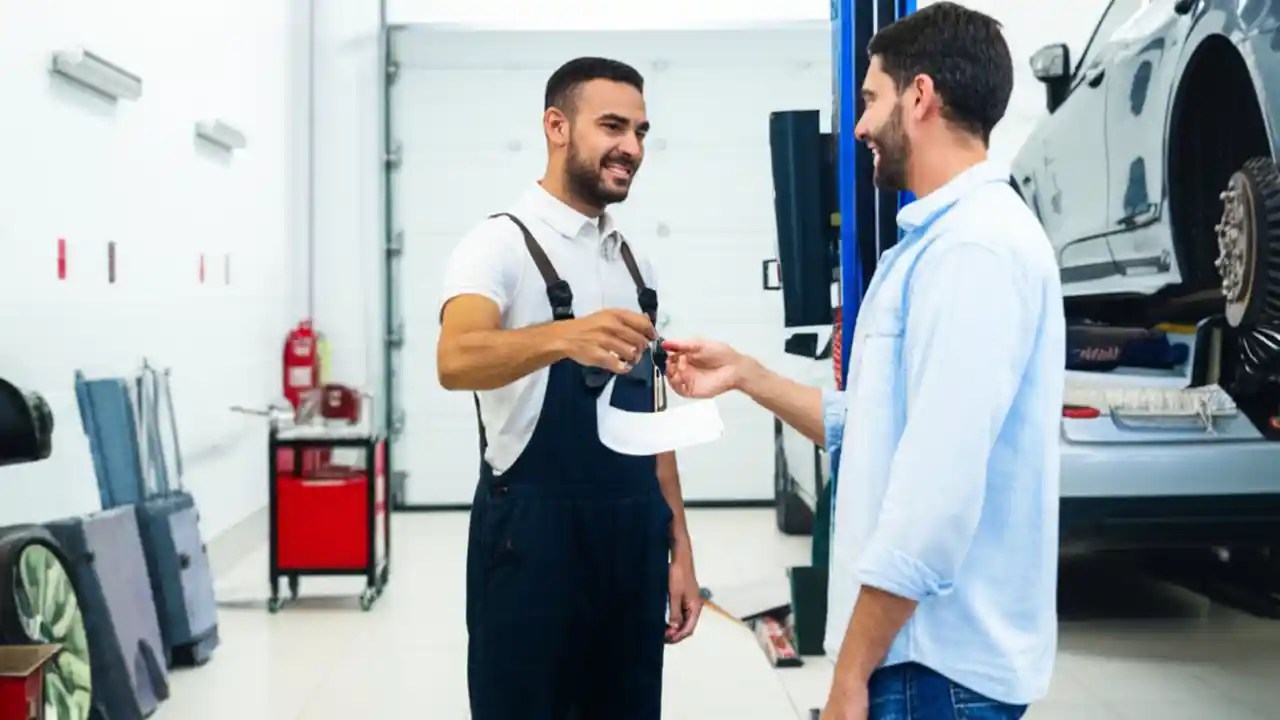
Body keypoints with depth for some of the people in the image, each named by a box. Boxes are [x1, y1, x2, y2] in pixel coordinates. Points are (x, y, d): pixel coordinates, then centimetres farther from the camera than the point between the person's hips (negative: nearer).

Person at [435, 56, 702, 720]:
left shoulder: (636, 262, 13)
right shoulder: (501, 243, -8)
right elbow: (456, 360, -28)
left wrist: (678, 547, 13)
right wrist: (564, 337, -47)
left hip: (633, 541, 6)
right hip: (532, 538, -6)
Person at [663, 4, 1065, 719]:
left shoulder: (973, 246, -20)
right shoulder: (945, 239, 14)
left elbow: (939, 487, -26)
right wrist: (746, 374, 14)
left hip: (938, 661, -10)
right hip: (926, 646, 10)